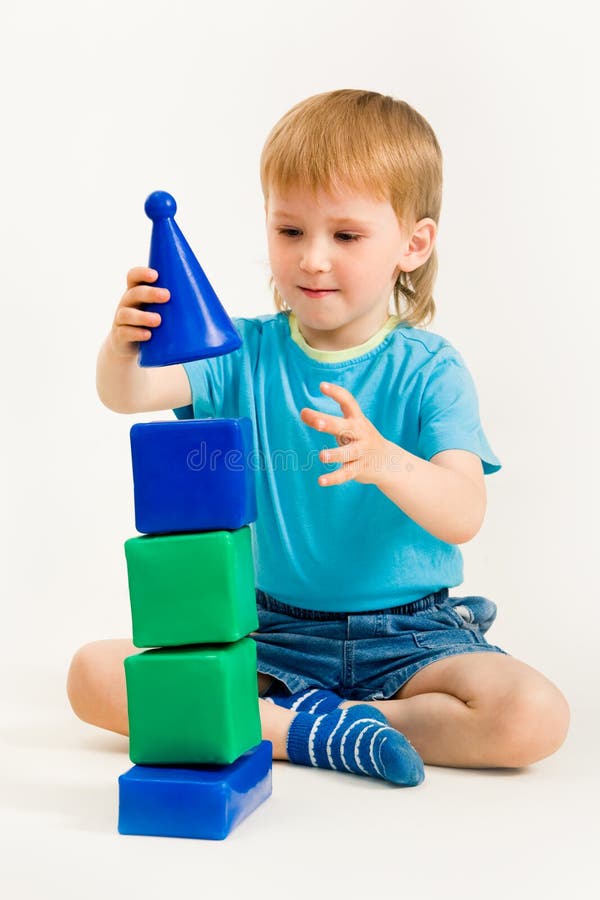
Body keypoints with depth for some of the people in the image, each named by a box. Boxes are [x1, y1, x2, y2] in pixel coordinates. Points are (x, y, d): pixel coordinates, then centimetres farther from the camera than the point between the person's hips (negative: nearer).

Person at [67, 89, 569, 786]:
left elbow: (463, 516, -21)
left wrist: (382, 459, -42)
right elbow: (127, 395, -15)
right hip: (271, 628, 2)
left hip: (408, 634, -1)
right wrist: (123, 346, -40)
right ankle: (323, 732, -17)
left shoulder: (428, 369, -8)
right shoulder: (247, 354, 0)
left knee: (535, 717, -26)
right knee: (93, 675, -14)